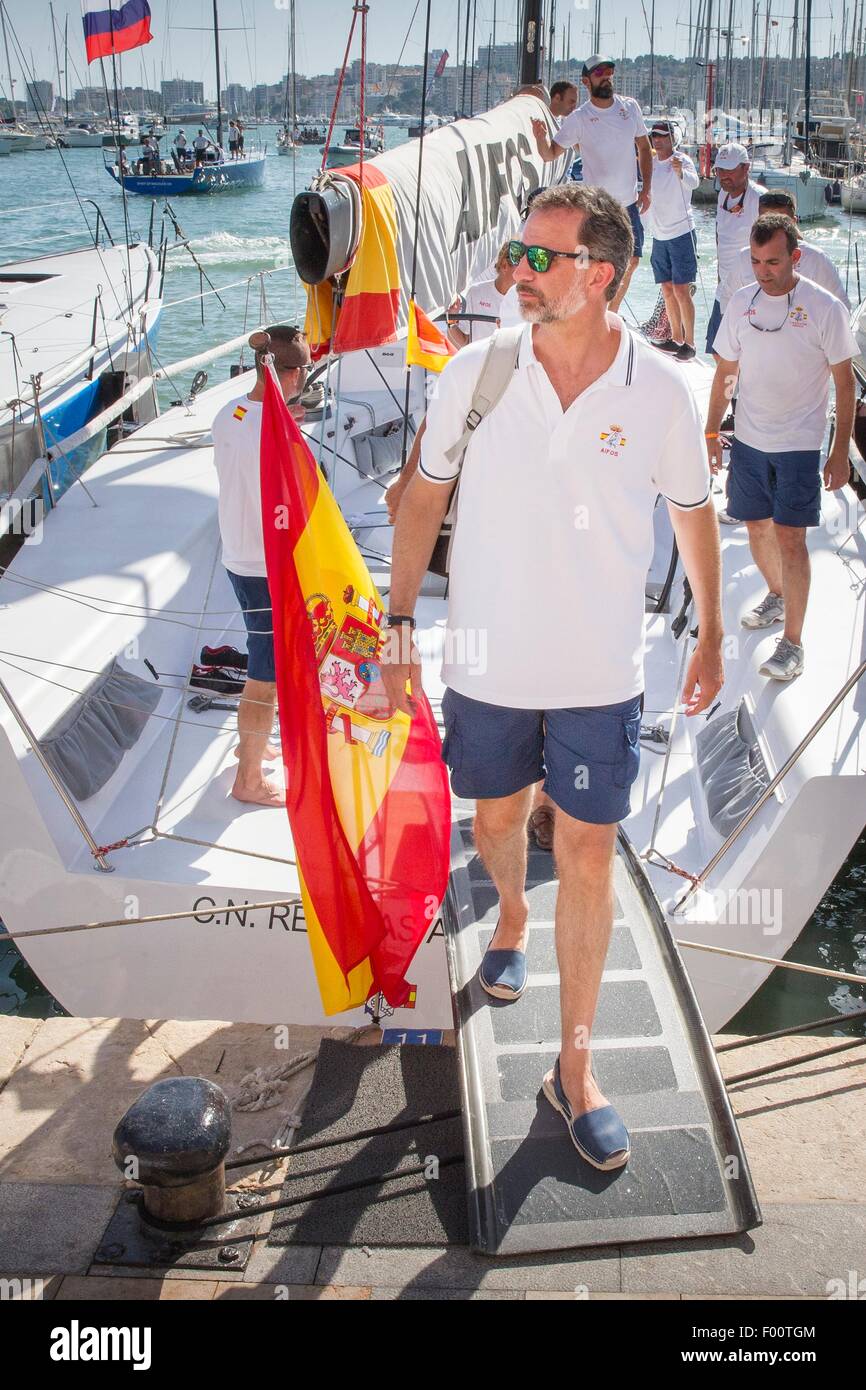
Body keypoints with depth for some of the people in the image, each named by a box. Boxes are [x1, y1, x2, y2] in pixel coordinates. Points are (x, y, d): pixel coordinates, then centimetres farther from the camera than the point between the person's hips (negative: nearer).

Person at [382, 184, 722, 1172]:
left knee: (588, 856, 4)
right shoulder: (474, 371, -8)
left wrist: (710, 637, 10)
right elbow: (425, 496, 2)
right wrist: (399, 623, 0)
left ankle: (575, 1067, 18)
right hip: (487, 661, 1)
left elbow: (693, 514, 4)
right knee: (497, 817, 20)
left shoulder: (660, 391, -10)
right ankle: (511, 918, 56)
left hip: (601, 674, -1)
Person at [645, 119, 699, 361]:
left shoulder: (682, 160, -10)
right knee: (667, 289, 11)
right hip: (659, 236, 7)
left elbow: (693, 182, -32)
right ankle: (676, 339, 21)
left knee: (681, 290, -10)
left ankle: (689, 343, -6)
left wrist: (681, 172, -51)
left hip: (681, 234, -7)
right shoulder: (651, 162, 9)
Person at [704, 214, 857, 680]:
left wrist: (840, 453, -8)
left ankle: (792, 643, -3)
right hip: (748, 439, 5)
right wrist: (711, 433, 10)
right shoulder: (741, 302, 2)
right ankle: (777, 597, 41)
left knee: (789, 537, -8)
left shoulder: (824, 308, -10)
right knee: (757, 527, 15)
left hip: (799, 445, -4)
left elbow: (845, 383, -5)